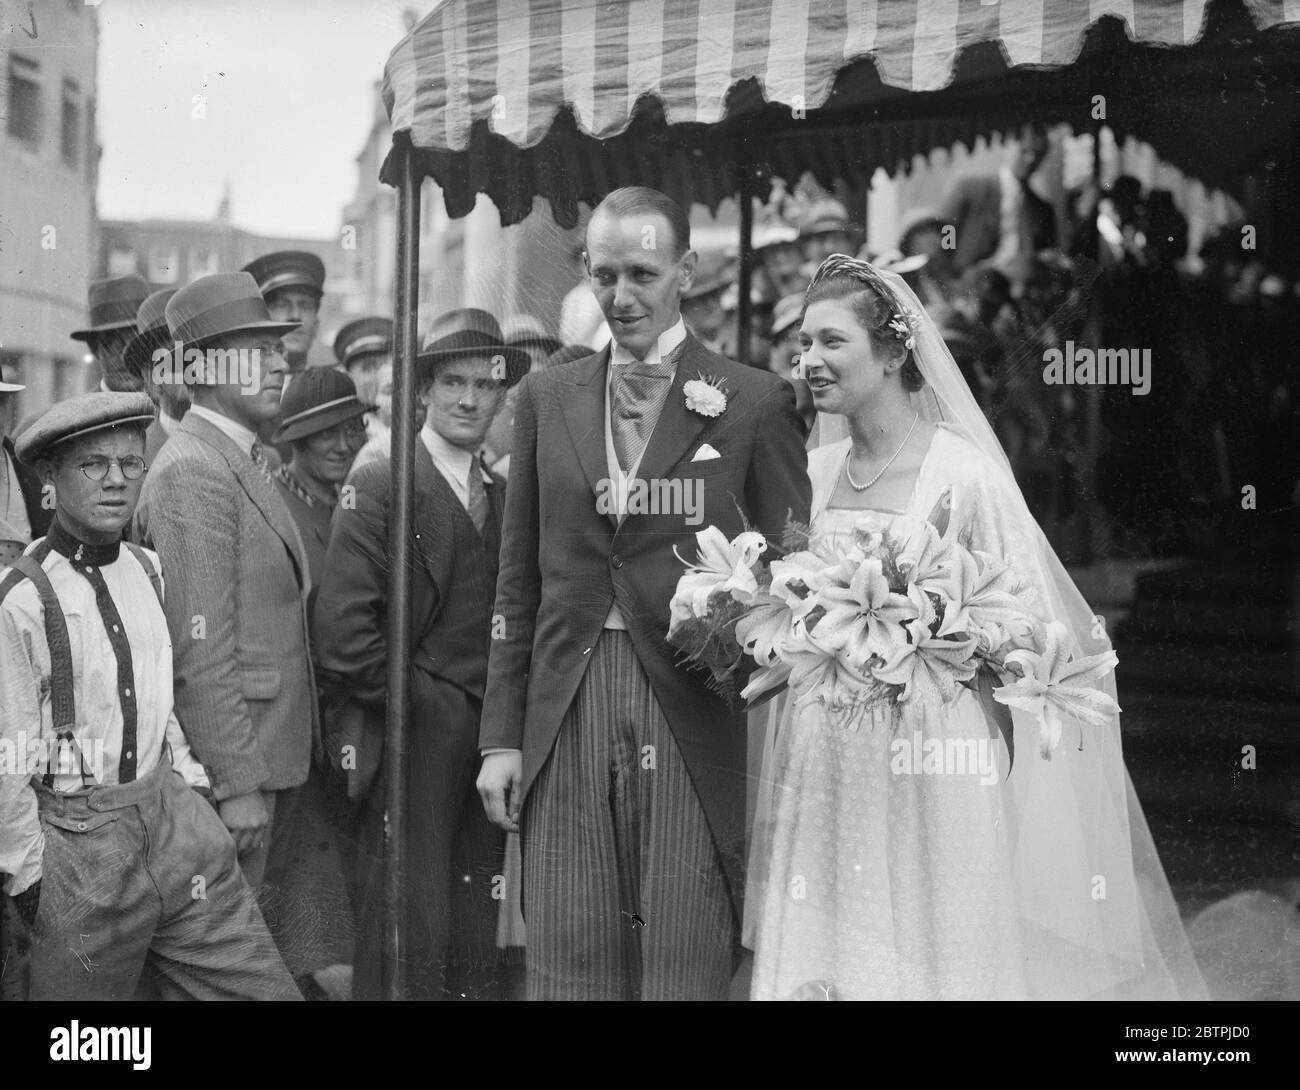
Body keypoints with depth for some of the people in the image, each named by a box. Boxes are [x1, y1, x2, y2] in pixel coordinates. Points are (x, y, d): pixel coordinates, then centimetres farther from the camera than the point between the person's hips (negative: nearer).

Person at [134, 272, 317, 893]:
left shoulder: (241, 461, 16)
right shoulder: (193, 473, -16)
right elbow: (199, 650, -21)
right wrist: (238, 783, -21)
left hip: (255, 755, 10)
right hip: (223, 762, -10)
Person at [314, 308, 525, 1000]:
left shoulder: (505, 496, 15)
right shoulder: (381, 487, -5)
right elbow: (341, 630, -13)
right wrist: (421, 703, -9)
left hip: (488, 745, 6)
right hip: (415, 742, -6)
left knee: (477, 942, 9)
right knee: (412, 933, -6)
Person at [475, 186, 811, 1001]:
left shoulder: (756, 402, 1)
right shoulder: (547, 397, 12)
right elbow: (519, 580, 14)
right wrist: (501, 735, 10)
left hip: (695, 719, -3)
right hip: (565, 713, 3)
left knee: (687, 970, 1)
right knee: (569, 966, 4)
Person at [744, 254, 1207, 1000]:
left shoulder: (964, 472, -10)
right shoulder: (817, 471, 6)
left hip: (928, 757, -5)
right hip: (825, 759, 5)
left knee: (933, 958, 3)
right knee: (815, 954, 8)